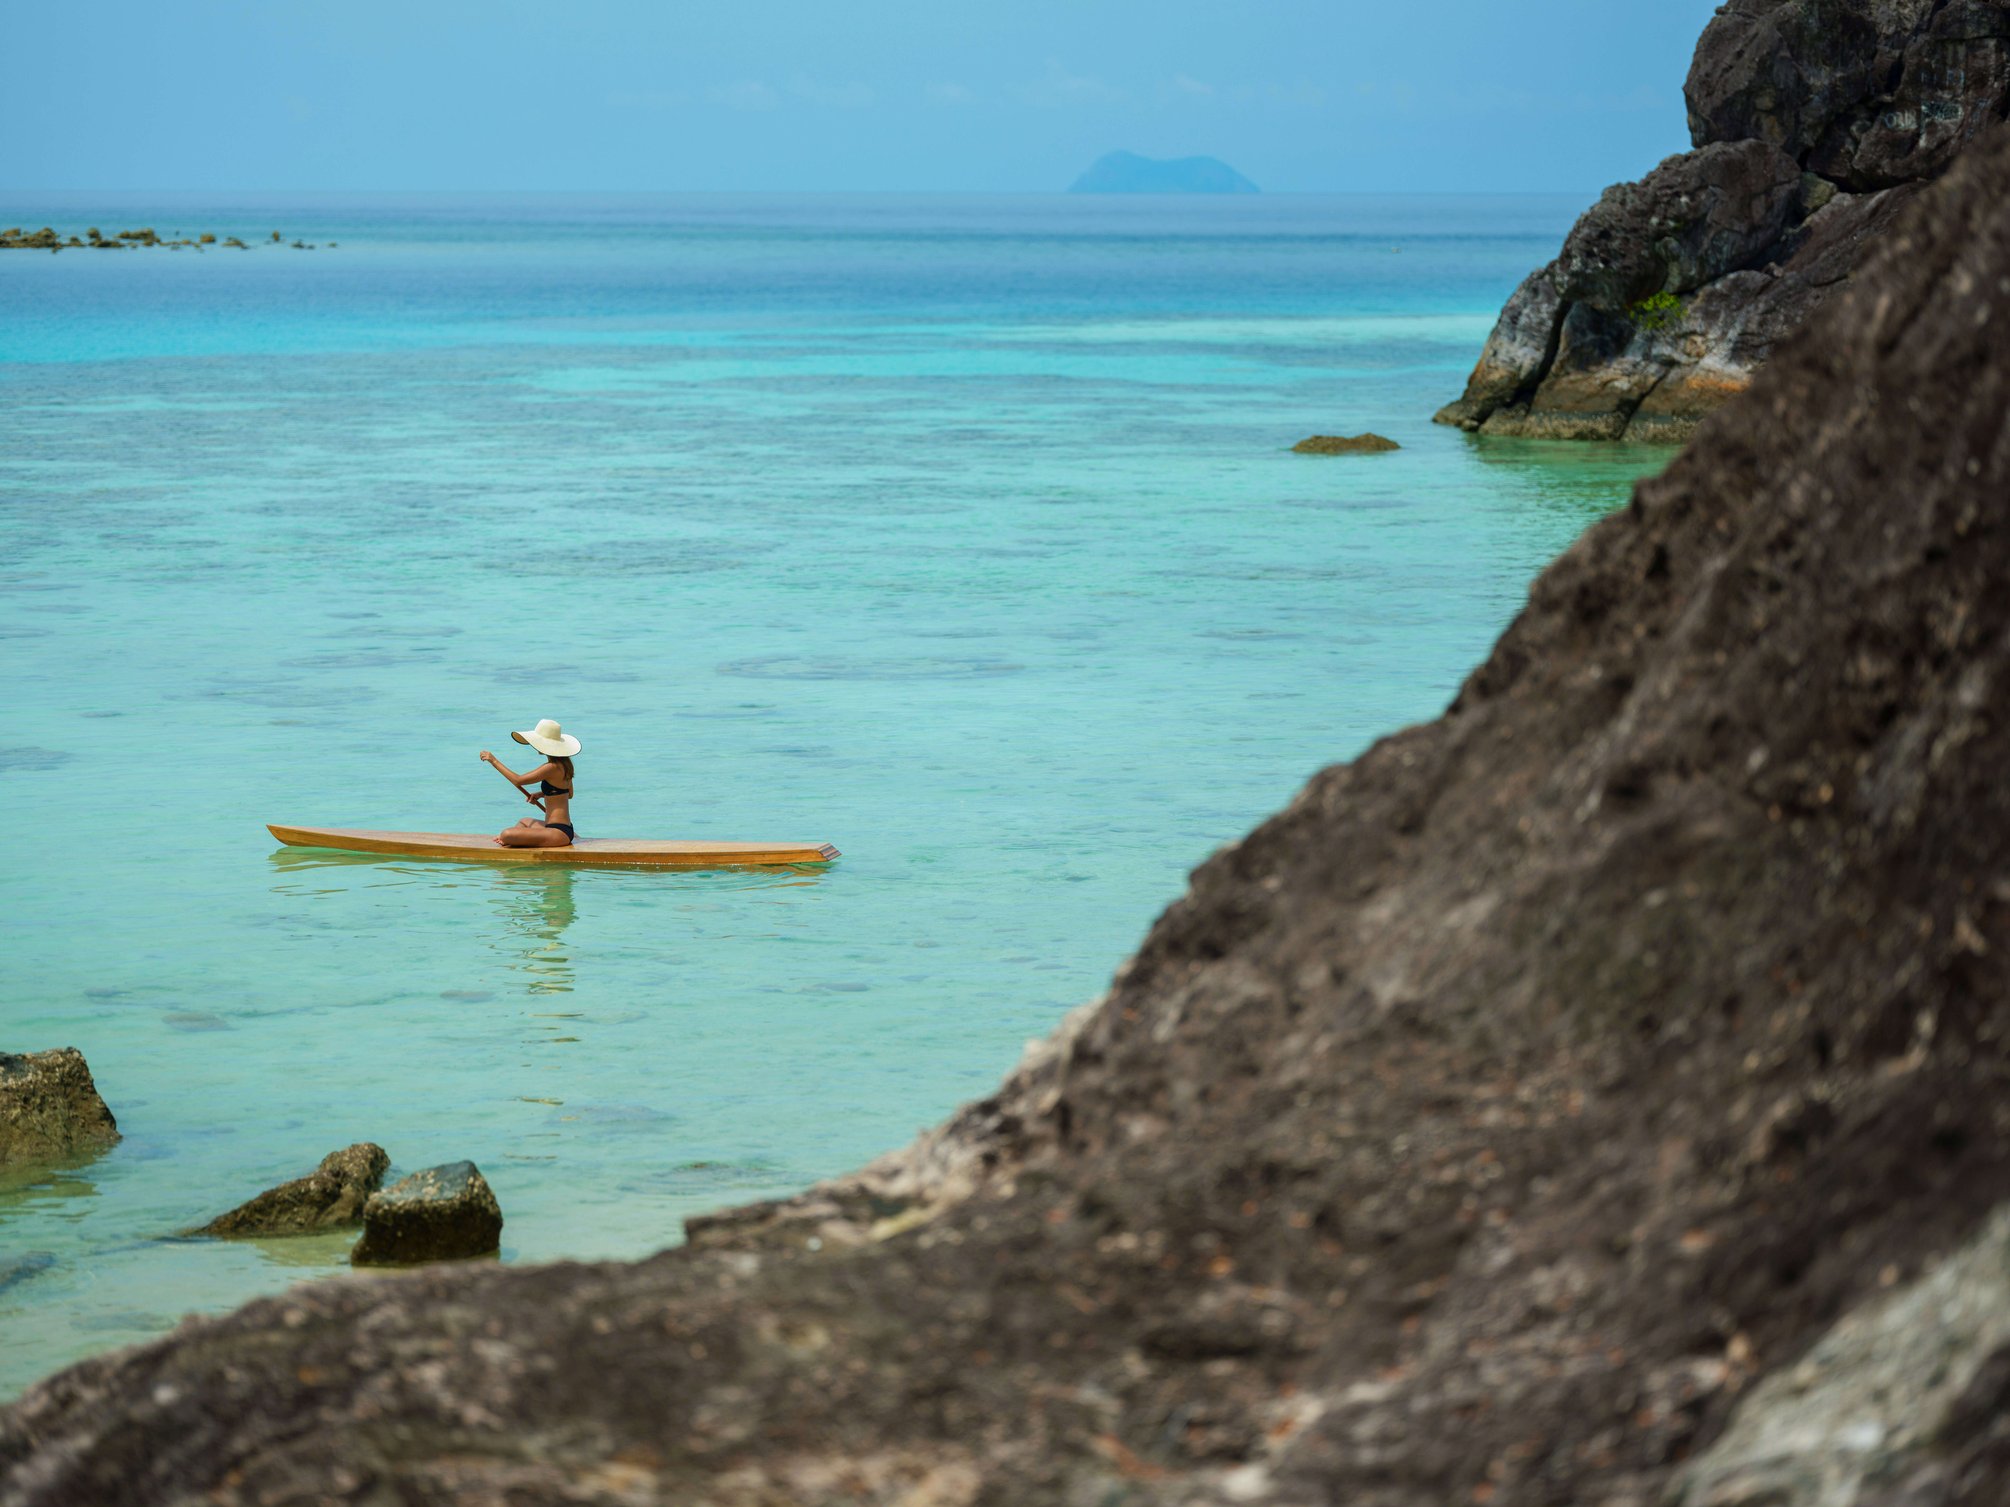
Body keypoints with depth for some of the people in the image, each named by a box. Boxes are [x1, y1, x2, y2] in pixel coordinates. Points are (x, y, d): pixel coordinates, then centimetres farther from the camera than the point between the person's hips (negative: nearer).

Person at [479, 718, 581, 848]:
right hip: (565, 828, 11)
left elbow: (518, 780, -20)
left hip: (559, 833, -11)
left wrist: (494, 761, -10)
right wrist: (541, 794, 14)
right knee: (524, 822, 40)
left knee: (507, 834, -25)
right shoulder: (564, 764, 9)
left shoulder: (552, 768, -20)